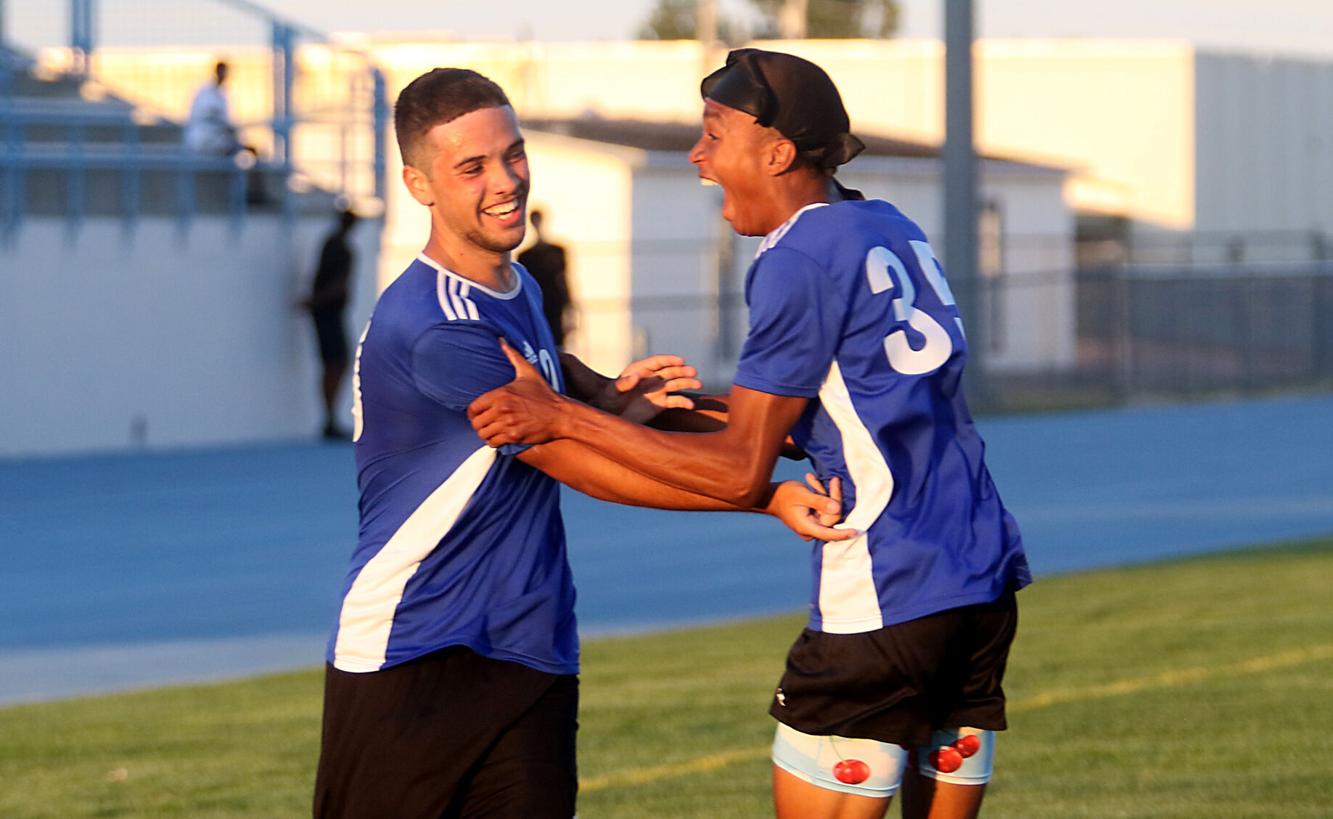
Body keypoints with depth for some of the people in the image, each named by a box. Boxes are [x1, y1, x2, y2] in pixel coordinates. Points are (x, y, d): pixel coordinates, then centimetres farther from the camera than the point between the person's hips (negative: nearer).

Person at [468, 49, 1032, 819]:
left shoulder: (800, 260, -10)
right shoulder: (896, 232, 14)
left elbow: (742, 472, -12)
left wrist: (566, 416, -12)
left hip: (886, 604, -8)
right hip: (985, 583, 8)